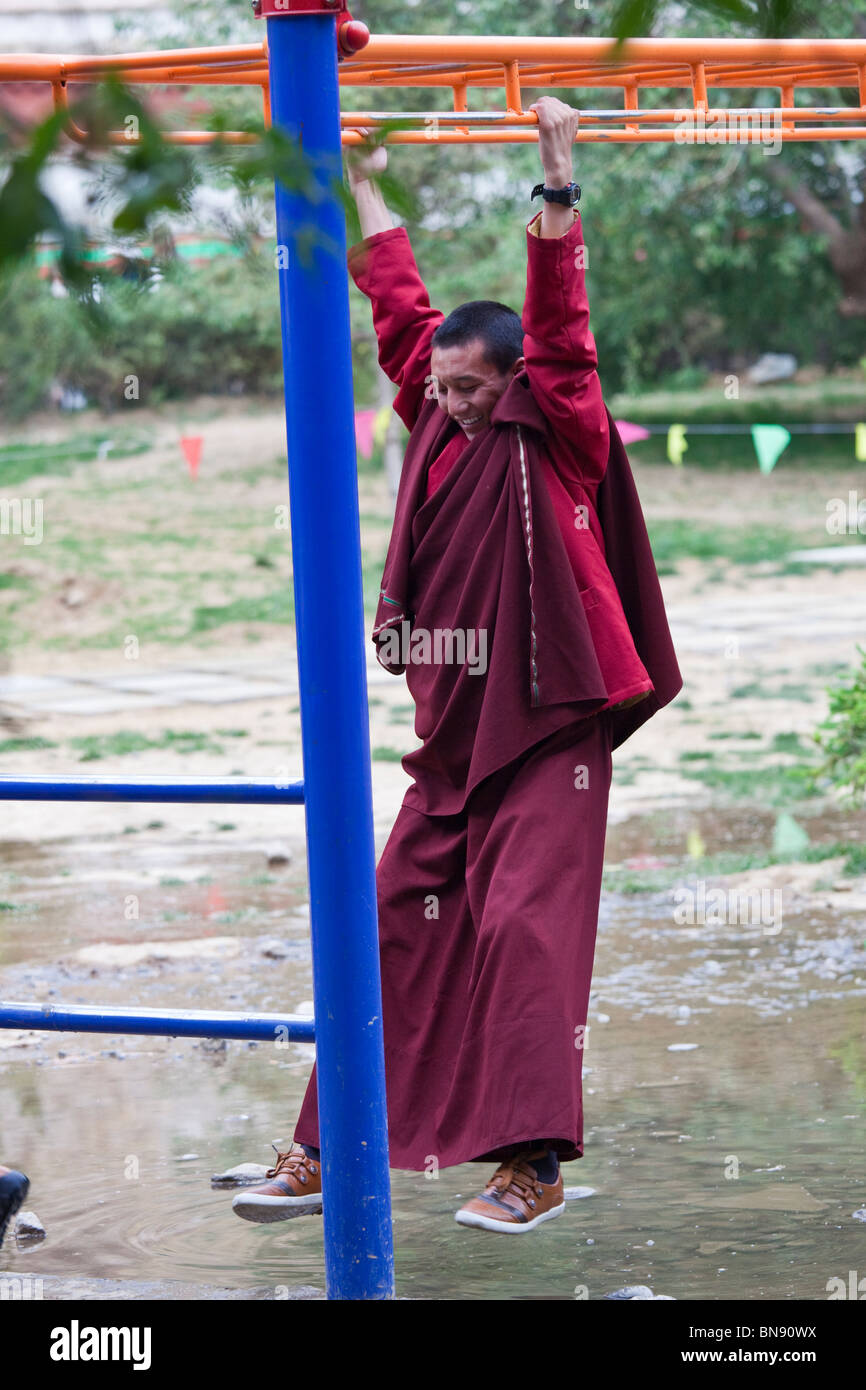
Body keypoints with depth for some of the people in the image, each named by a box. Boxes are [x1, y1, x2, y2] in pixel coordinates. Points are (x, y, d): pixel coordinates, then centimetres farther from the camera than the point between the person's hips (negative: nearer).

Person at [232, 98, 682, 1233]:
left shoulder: (556, 436, -6)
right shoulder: (442, 426, 10)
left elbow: (559, 320, -19)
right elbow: (402, 311, 19)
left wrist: (558, 179, -26)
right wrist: (366, 196, 26)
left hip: (547, 735, -7)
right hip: (453, 741, 7)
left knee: (526, 928, -14)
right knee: (393, 928, 6)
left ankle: (534, 1162, -13)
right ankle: (330, 1151, 11)